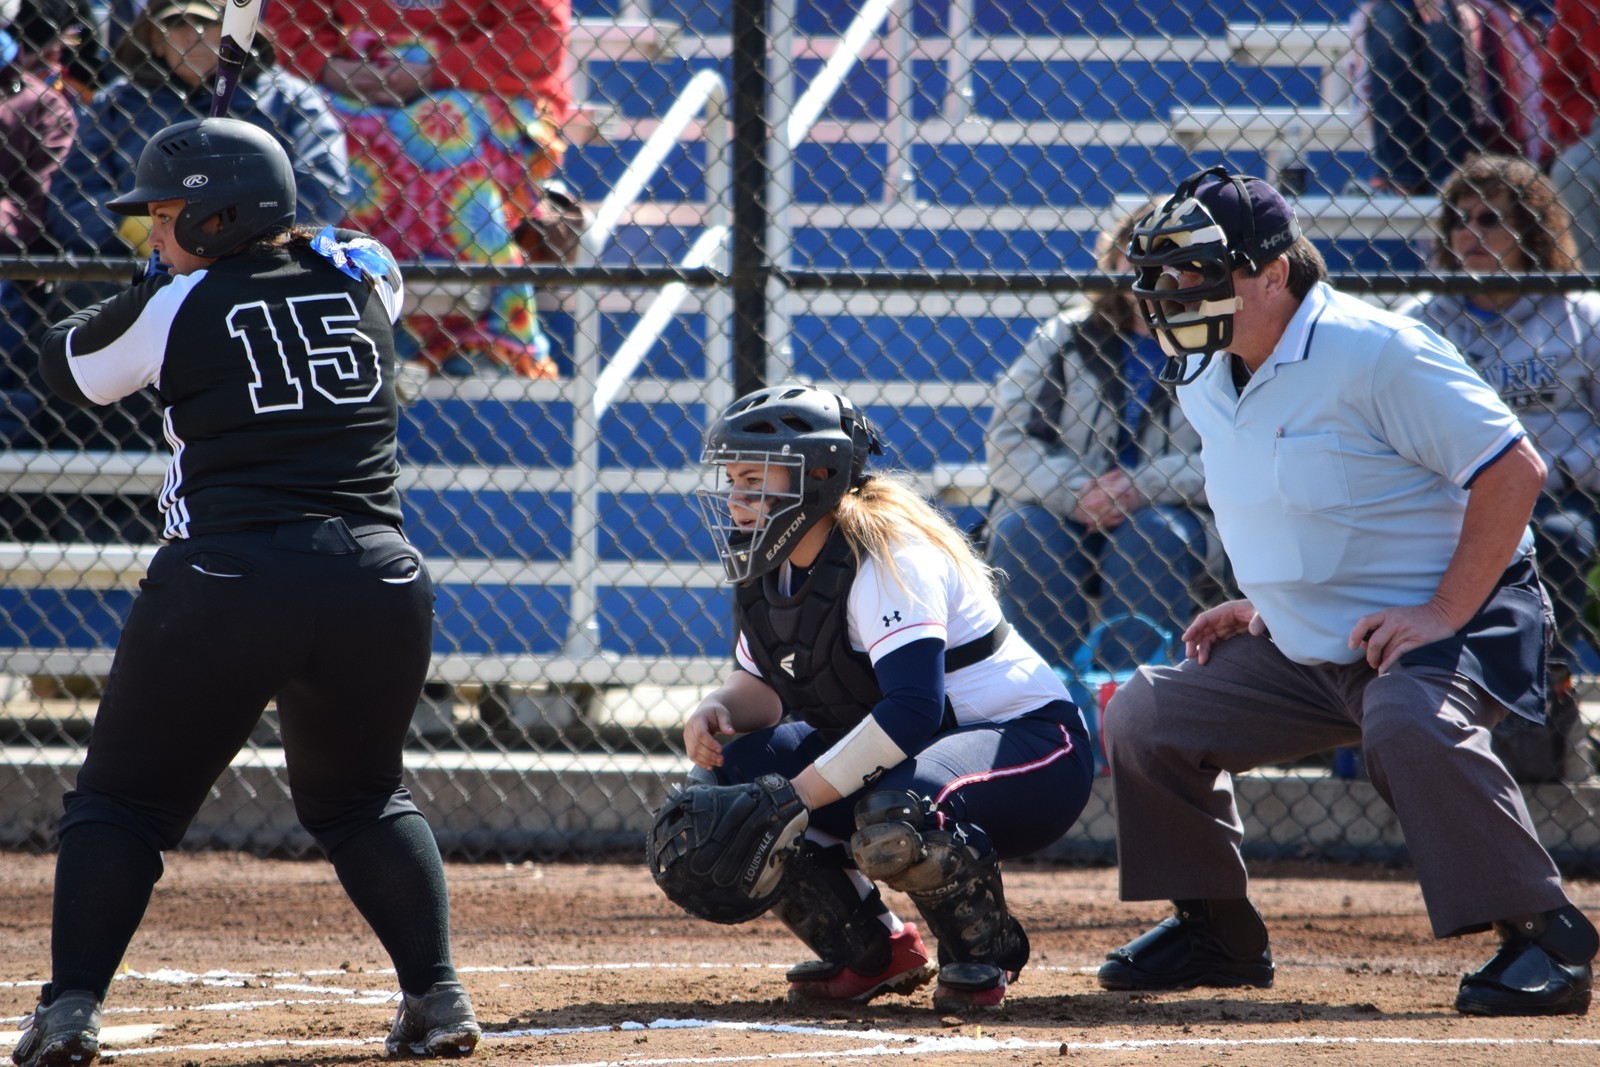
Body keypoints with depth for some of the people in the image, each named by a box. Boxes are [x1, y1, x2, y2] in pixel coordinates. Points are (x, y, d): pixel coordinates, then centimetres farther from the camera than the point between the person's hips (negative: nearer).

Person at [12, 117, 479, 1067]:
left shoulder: (172, 309, 0)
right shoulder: (363, 276, 11)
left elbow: (66, 368, 19)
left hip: (231, 580, -4)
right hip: (380, 580, 4)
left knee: (124, 799, 11)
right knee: (364, 797, 24)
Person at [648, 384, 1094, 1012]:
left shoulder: (883, 554, -24)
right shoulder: (771, 568, 2)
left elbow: (912, 709, -34)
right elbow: (764, 684, 13)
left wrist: (793, 796, -34)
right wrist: (719, 712, -12)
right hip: (894, 753, 9)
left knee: (894, 823, -40)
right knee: (726, 780, -6)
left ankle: (984, 953, -10)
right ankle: (870, 953, 6)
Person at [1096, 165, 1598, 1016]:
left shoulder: (1374, 353, -21)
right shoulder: (1207, 380, 5)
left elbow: (1514, 469, -22)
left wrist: (1444, 614, -24)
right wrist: (1264, 605, 9)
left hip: (1447, 628, -9)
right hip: (1303, 650, 9)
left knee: (1408, 722, -39)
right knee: (1144, 716, 3)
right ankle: (1216, 930, 18)